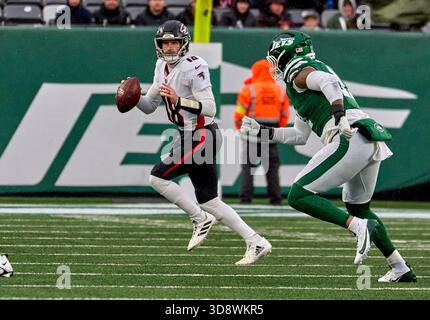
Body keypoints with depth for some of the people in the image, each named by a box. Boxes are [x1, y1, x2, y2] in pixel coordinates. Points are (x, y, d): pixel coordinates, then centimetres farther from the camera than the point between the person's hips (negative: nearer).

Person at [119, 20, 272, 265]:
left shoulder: (193, 68, -16)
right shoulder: (162, 67, 11)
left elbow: (210, 108, -22)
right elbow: (149, 107, 17)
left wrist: (178, 100, -32)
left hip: (202, 134, -9)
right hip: (187, 136, 9)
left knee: (158, 177, -13)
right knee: (208, 201, 9)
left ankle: (201, 219, -1)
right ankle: (256, 243, 11)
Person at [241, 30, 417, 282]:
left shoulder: (300, 72, 4)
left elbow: (328, 82, -19)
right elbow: (300, 136, 35)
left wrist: (339, 116, -32)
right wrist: (261, 131, 36)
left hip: (350, 139, -9)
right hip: (372, 142, 9)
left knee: (299, 196, -6)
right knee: (358, 207, 26)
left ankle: (360, 227, -21)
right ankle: (401, 268, 24)